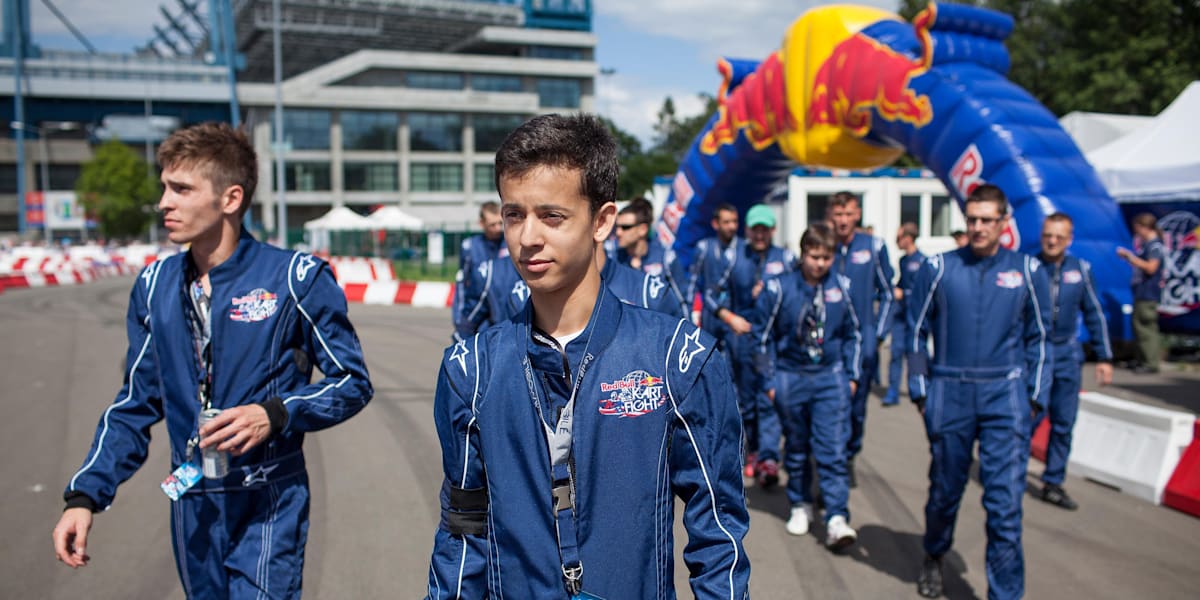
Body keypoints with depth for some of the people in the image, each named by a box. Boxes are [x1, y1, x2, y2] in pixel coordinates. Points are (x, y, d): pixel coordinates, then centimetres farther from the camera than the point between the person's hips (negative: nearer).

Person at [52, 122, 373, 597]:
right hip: (191, 508, 5)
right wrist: (84, 495, 3)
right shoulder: (155, 285, 4)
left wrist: (276, 414, -22)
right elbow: (136, 404, 11)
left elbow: (352, 382, -6)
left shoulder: (295, 278, -12)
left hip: (267, 508, -5)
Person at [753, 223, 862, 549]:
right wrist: (769, 380, 0)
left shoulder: (841, 287, 0)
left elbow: (852, 334, 12)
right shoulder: (780, 288, -7)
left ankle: (837, 519, -6)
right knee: (796, 448, 13)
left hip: (831, 378, 1)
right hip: (791, 378, 0)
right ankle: (800, 505, 30)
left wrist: (852, 375, 7)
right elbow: (763, 336, 0)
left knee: (833, 449, -6)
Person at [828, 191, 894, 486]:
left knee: (857, 406, 5)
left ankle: (849, 458, 24)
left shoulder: (874, 247, 1)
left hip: (862, 338, 0)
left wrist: (878, 333, 3)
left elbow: (887, 293, 10)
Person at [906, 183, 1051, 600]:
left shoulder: (1028, 271, 4)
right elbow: (917, 331, 5)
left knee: (1005, 500, -5)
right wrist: (920, 390, 2)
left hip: (1006, 395, 0)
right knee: (944, 489, 14)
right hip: (950, 394, 0)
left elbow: (1038, 338, 9)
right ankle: (933, 559, 41)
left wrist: (1035, 396, 4)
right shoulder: (938, 268, 1)